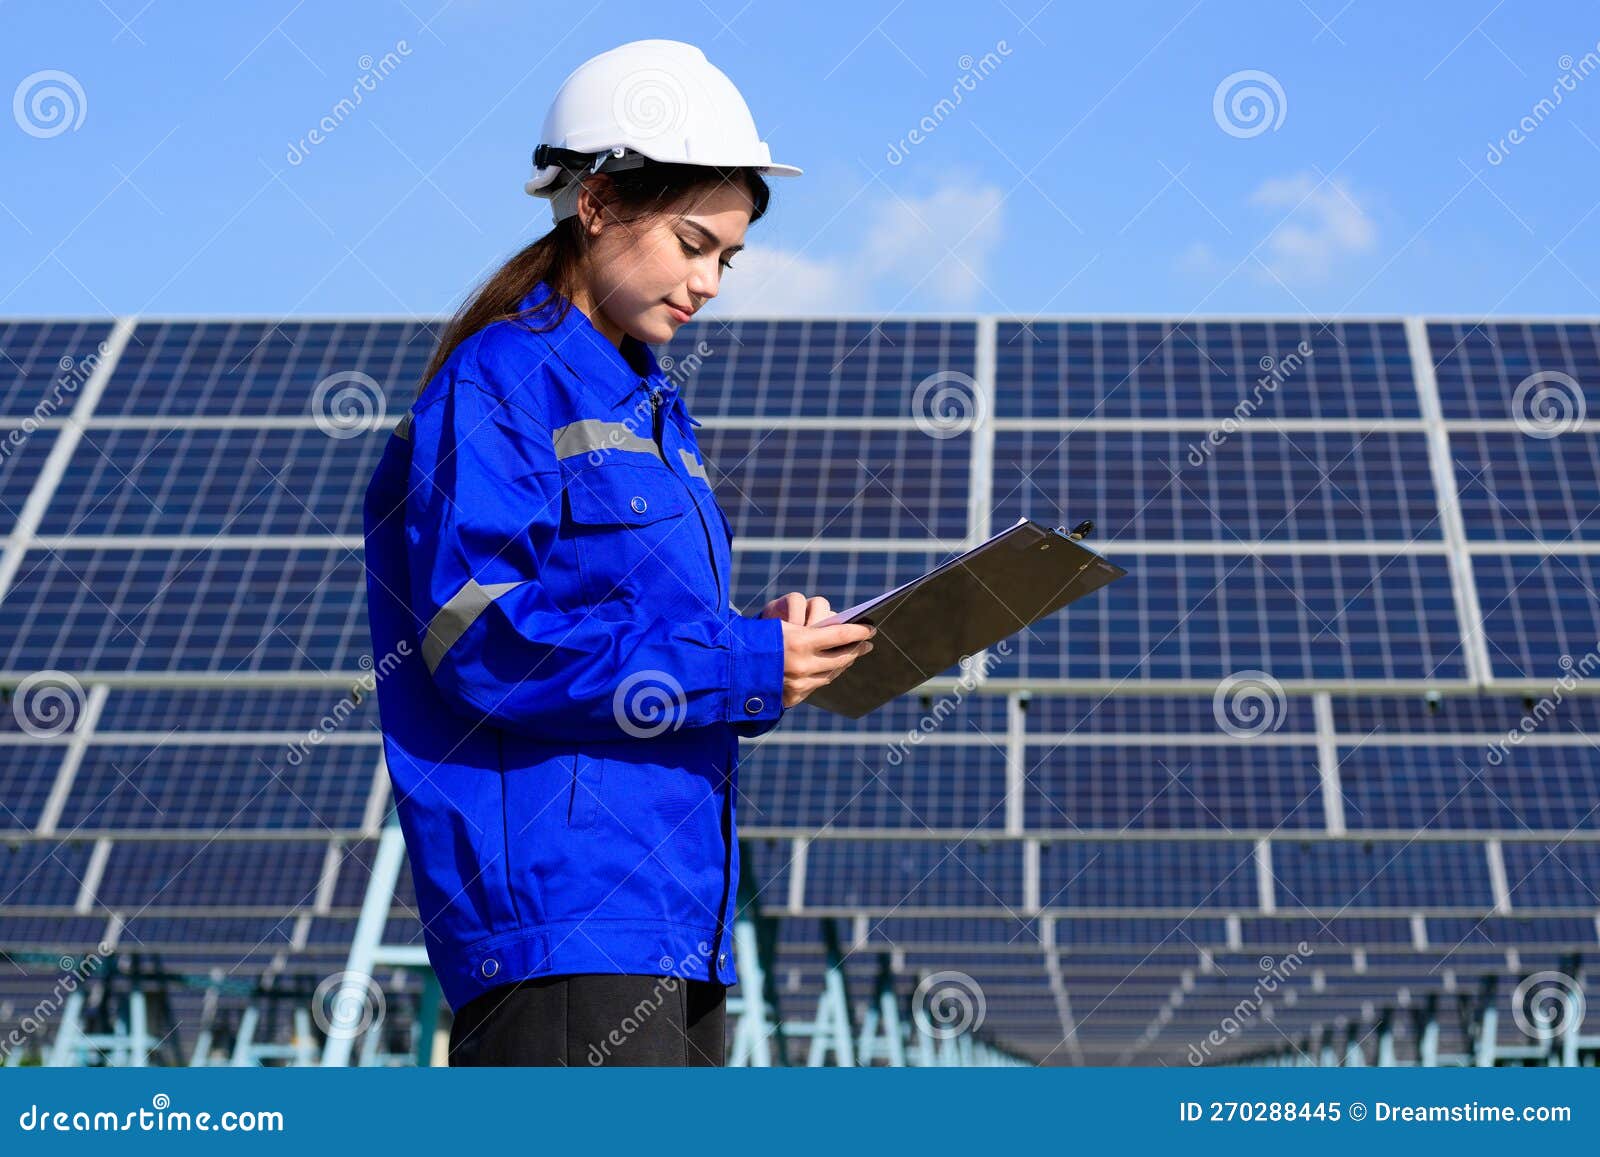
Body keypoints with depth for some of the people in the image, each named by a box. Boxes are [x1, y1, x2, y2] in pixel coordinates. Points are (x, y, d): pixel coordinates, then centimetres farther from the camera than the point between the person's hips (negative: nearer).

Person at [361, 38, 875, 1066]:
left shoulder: (653, 409, 22)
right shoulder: (494, 382, -5)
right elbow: (479, 635, -16)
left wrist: (768, 643, 3)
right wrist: (737, 664, -16)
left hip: (679, 912, 9)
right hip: (555, 897, -9)